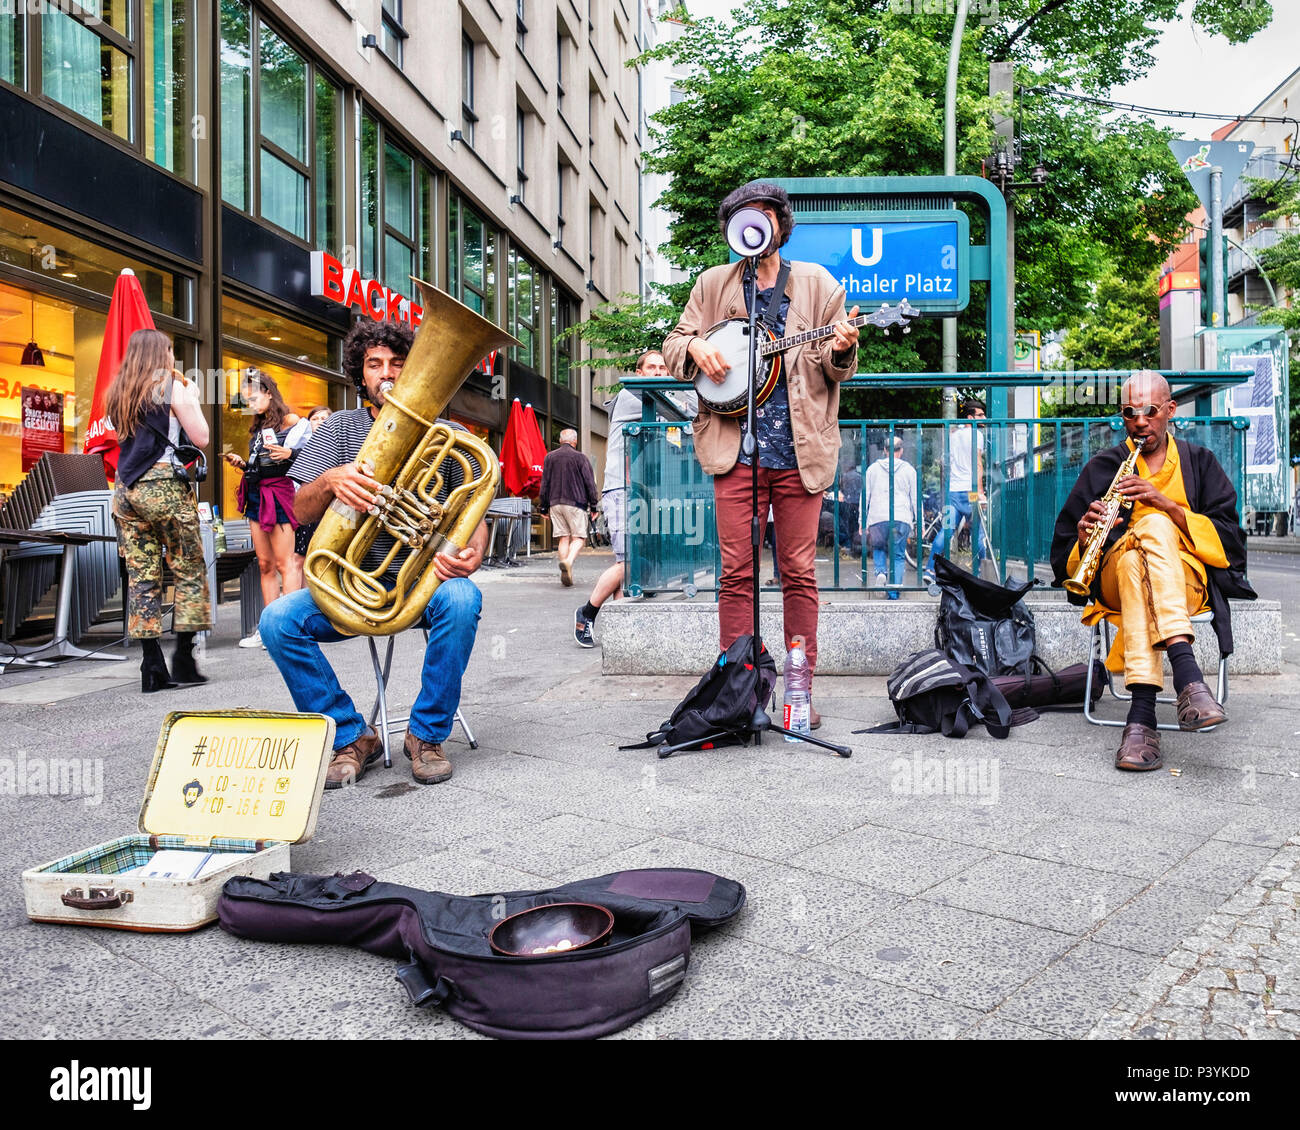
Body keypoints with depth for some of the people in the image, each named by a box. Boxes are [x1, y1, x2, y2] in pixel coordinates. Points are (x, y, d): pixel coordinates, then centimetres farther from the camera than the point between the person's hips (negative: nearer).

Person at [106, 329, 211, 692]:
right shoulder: (171, 387, -1)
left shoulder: (118, 393, 16)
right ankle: (183, 658, -4)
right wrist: (193, 399, 12)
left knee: (141, 576, 4)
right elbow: (201, 438, -3)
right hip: (164, 485, -6)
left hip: (126, 490, 6)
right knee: (189, 569, 2)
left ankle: (153, 668, 3)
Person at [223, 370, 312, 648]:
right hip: (256, 495, 8)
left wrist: (289, 454, -28)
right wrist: (242, 464, 6)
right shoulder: (257, 428, 20)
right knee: (265, 565, 6)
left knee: (284, 563, -8)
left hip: (279, 494, -8)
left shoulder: (290, 421, -2)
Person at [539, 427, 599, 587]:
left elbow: (544, 483, 10)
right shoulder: (580, 458, -1)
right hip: (576, 502, -4)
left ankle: (566, 574, 1)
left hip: (555, 503, 4)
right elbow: (590, 483, -2)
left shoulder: (549, 457, 9)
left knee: (563, 538, 6)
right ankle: (569, 561, -25)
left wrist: (543, 506, 15)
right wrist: (594, 505, 4)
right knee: (578, 537, 1)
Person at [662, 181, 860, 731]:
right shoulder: (713, 284, 15)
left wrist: (840, 351, -12)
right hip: (735, 448, 0)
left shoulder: (817, 283, 13)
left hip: (801, 448, 0)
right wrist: (696, 346, -6)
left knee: (799, 573, 1)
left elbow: (836, 368, 10)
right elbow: (674, 342, 16)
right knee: (737, 573, 0)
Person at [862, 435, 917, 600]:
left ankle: (880, 572, -6)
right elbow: (915, 499, 10)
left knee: (878, 548, 21)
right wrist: (918, 523, 14)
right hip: (902, 518, 0)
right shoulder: (909, 470, 11)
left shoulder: (873, 468, 11)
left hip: (877, 518, 0)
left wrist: (863, 523, 12)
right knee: (898, 556, 6)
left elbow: (865, 496, 10)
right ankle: (894, 592, -1)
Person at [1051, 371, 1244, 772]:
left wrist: (1169, 505, -12)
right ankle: (1187, 674, -53)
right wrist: (1084, 539, -14)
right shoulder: (1101, 467, 14)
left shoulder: (1198, 461, 16)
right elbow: (1064, 553, 11)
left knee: (1153, 525, -35)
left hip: (1190, 582, 0)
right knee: (1135, 552, -36)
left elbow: (1230, 536, 4)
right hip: (1116, 581, 0)